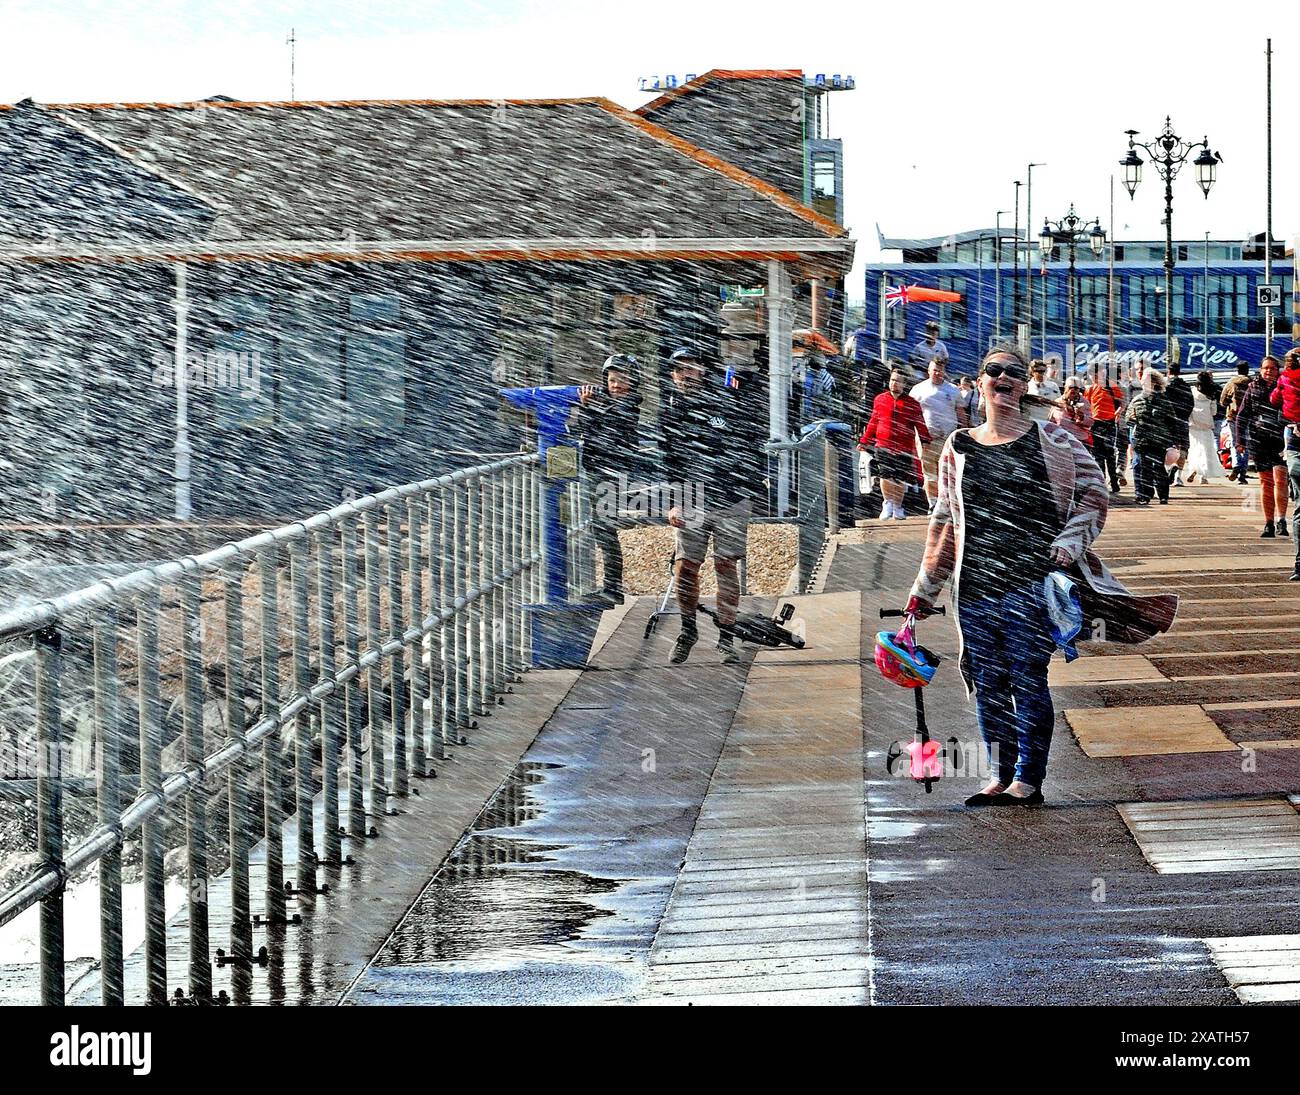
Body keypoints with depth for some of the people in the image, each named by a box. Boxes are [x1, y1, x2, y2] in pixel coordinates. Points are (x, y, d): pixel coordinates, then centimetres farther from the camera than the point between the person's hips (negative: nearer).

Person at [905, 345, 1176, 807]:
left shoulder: (1050, 439, 2)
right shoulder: (959, 447, 11)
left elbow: (1095, 491, 5)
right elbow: (945, 521, 17)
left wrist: (1070, 542, -9)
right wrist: (923, 591, 17)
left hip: (1031, 578, -4)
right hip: (975, 583, 4)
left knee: (1027, 681, -4)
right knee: (987, 683, 6)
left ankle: (1028, 780, 3)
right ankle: (1001, 777, 15)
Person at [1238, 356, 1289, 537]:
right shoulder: (1253, 388, 8)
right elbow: (1242, 415, 10)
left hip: (1280, 440, -2)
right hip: (1258, 440, 2)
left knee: (1279, 479, -15)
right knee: (1266, 482, 5)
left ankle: (1281, 521, -13)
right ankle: (1268, 524, 10)